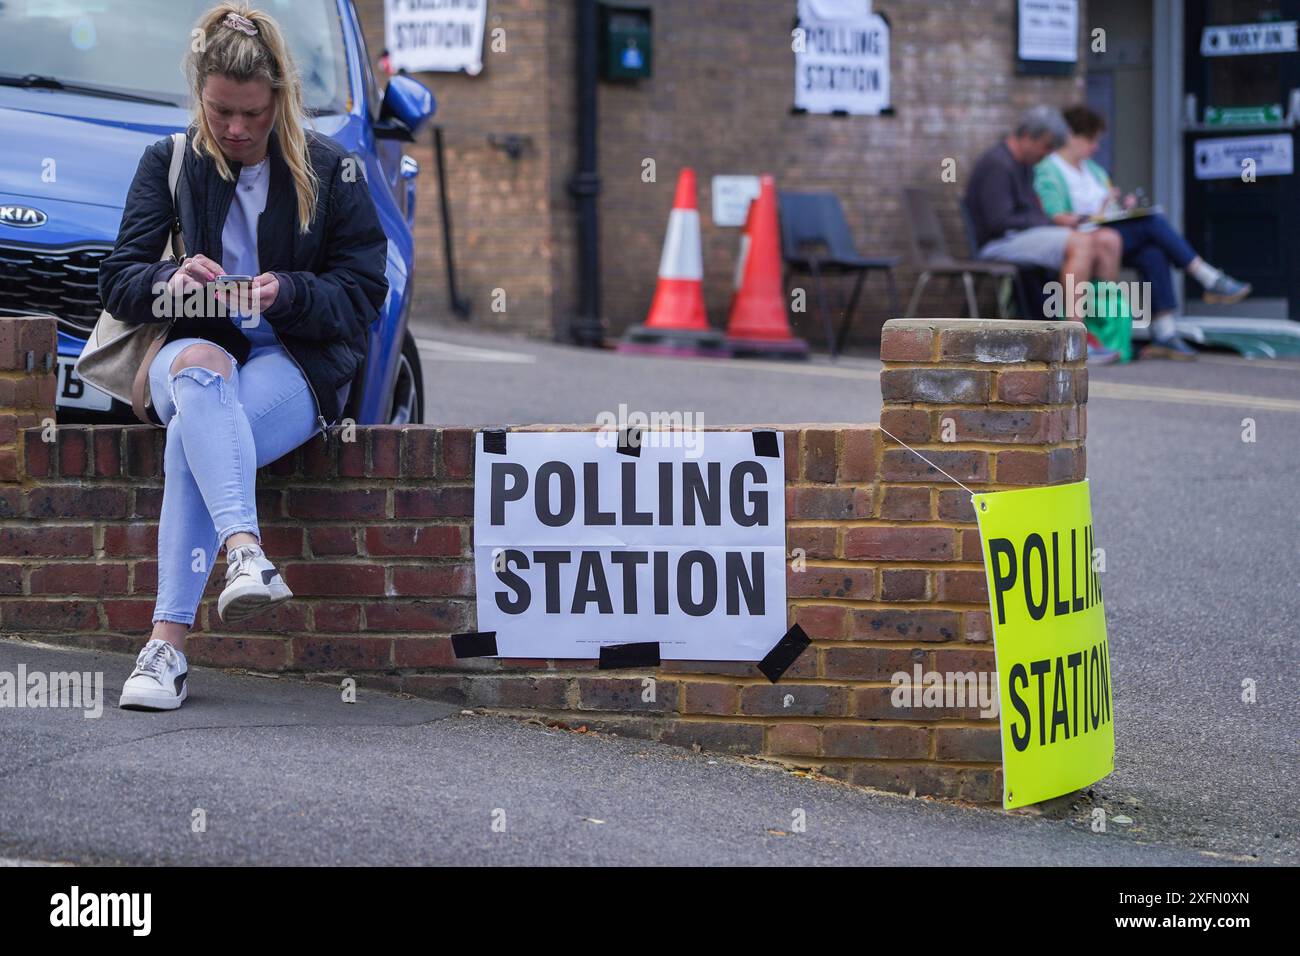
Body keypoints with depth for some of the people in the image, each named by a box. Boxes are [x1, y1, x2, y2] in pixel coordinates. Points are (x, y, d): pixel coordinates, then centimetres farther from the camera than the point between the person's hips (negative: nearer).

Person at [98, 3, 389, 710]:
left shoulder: (327, 170, 7)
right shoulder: (167, 164, 11)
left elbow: (362, 294, 2)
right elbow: (116, 281, 4)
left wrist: (285, 293, -18)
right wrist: (170, 281, -20)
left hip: (299, 362, -1)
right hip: (191, 350, 1)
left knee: (192, 438, -35)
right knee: (198, 365, -40)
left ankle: (167, 645, -43)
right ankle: (245, 550, -60)